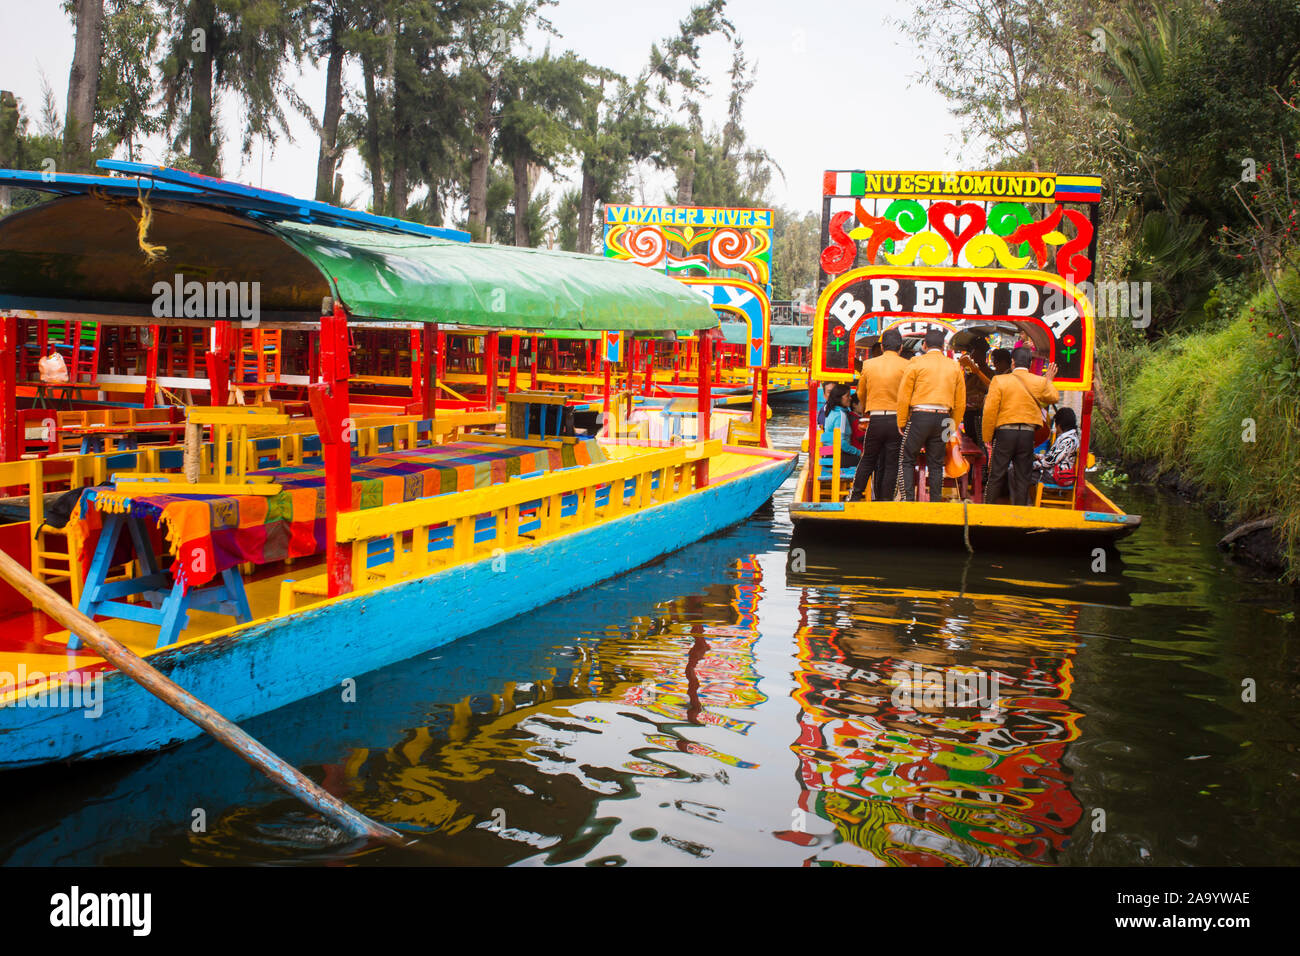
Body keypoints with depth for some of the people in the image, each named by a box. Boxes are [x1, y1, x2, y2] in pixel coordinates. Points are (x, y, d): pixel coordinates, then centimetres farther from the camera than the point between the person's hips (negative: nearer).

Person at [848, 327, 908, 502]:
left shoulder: (868, 364, 5)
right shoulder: (906, 366, -3)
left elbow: (861, 393, 16)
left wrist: (865, 409, 36)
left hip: (875, 419, 2)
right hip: (897, 419, -2)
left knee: (868, 461, 14)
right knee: (891, 464, 4)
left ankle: (855, 496, 14)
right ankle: (885, 501, 4)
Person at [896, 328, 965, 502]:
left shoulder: (916, 363, 0)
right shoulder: (955, 367, 11)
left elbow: (903, 396, -3)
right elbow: (960, 403, 13)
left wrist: (902, 422, 4)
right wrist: (952, 427, 20)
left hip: (920, 416, -3)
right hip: (943, 418, 4)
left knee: (907, 460, 4)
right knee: (936, 464, 9)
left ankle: (908, 499, -7)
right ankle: (936, 503, 7)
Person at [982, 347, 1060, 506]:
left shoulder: (999, 380, -5)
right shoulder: (1040, 382, 2)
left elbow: (990, 411, -8)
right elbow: (1054, 398, 21)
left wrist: (987, 436, 0)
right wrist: (1049, 381, 36)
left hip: (1004, 432, -2)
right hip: (1028, 434, 2)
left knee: (996, 474, 6)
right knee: (1023, 476, 8)